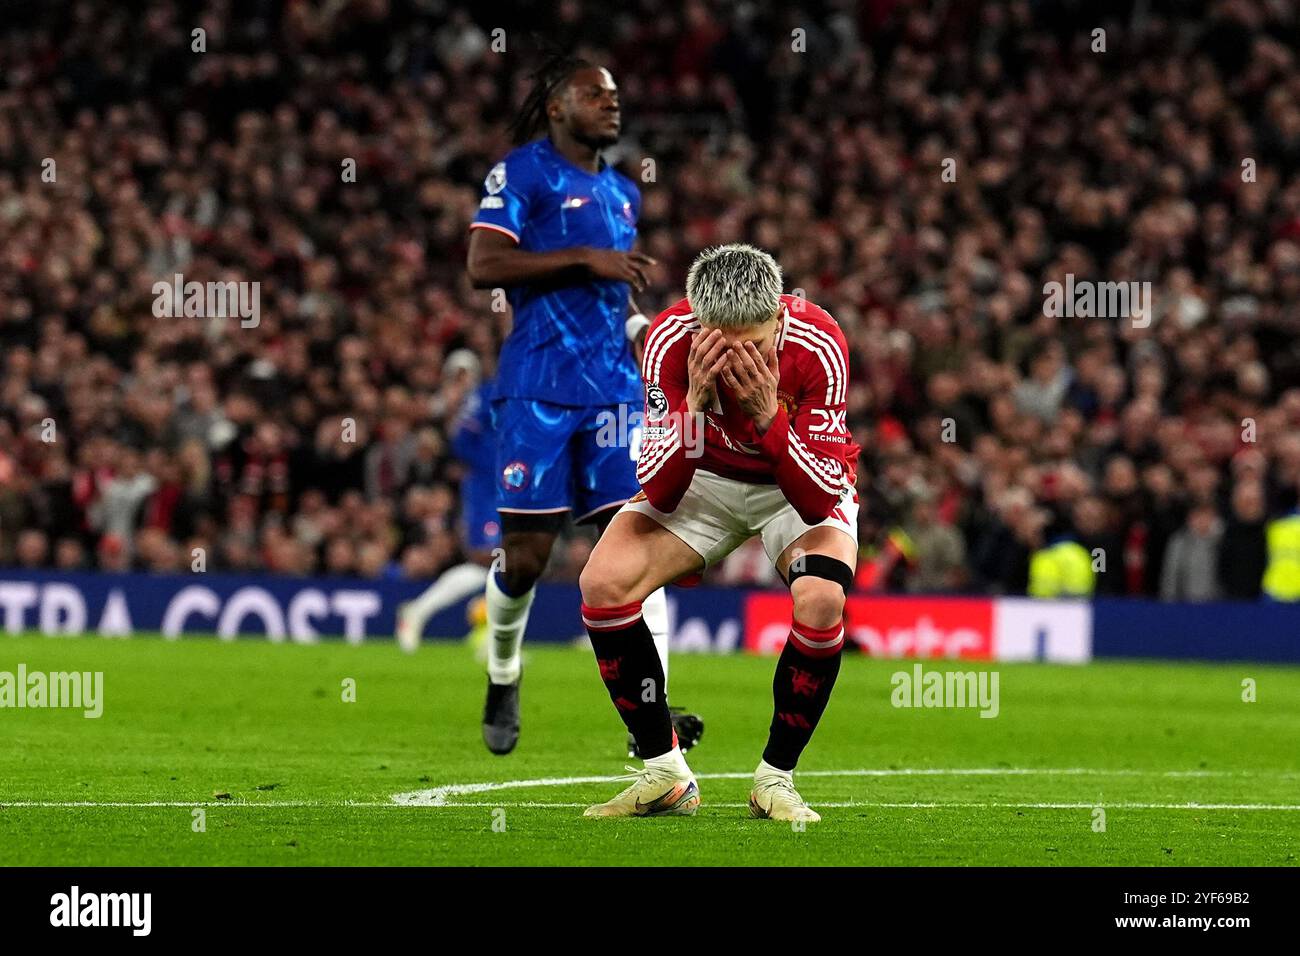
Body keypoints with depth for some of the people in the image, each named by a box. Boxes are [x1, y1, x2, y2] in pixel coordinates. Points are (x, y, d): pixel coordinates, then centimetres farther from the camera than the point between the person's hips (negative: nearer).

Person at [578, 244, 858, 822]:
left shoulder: (817, 345, -31)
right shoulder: (670, 340, -28)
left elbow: (821, 501, -31)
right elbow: (659, 494, -26)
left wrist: (768, 415, -44)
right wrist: (695, 402, -41)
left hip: (798, 485, -2)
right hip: (702, 477, 2)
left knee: (822, 599, -32)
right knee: (603, 583, -21)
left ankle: (775, 779, -10)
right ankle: (665, 776, -6)